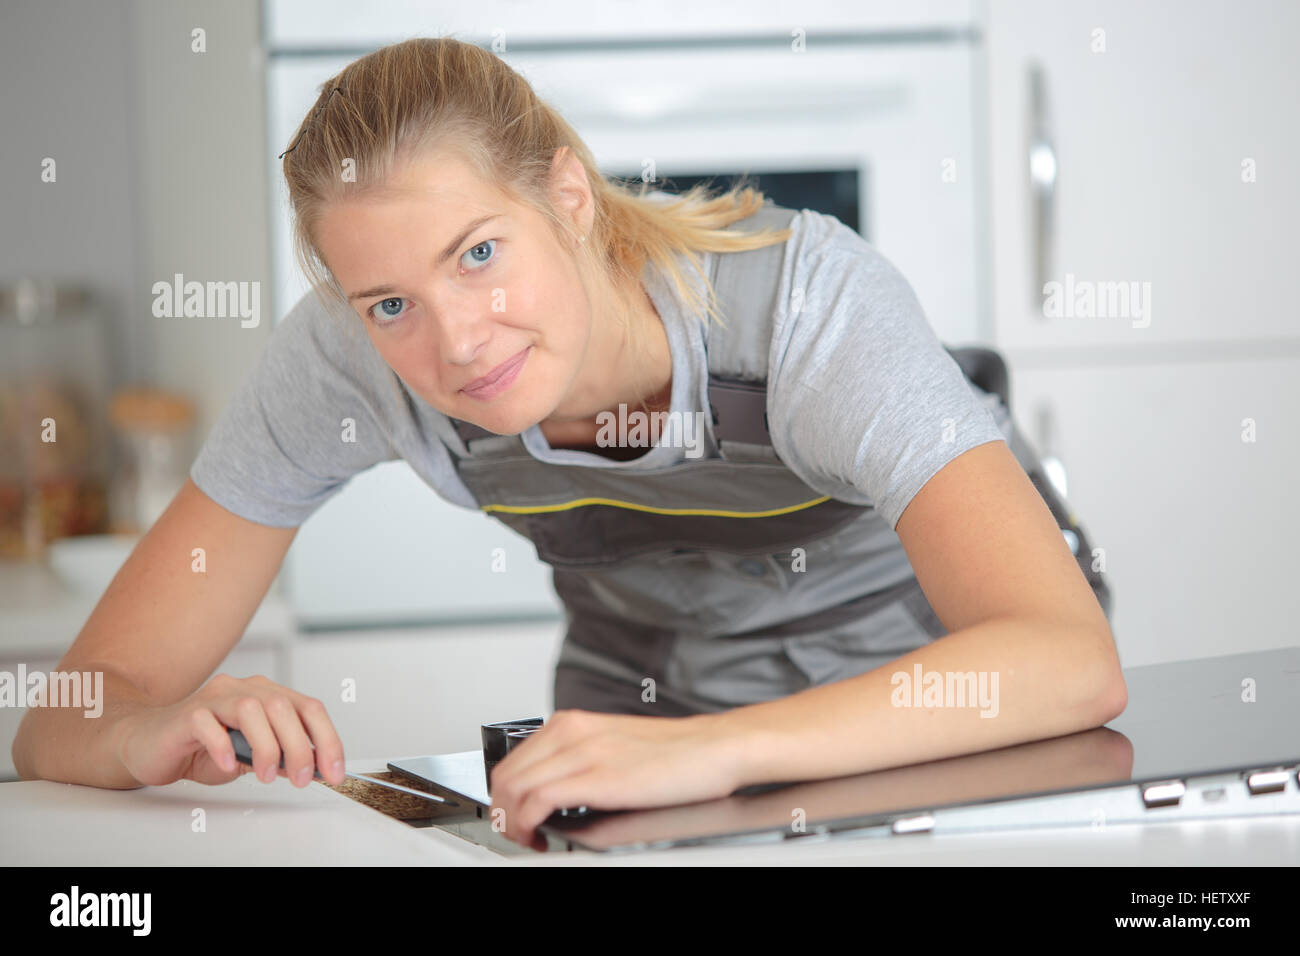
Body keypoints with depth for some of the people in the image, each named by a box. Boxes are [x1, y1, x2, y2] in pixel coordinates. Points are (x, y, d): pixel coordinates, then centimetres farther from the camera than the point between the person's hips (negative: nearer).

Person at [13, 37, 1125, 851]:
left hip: (932, 747, -1)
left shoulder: (804, 295, -33)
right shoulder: (348, 354, -23)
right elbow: (67, 718, -19)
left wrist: (708, 749, -57)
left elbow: (1072, 660, -44)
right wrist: (163, 733, -44)